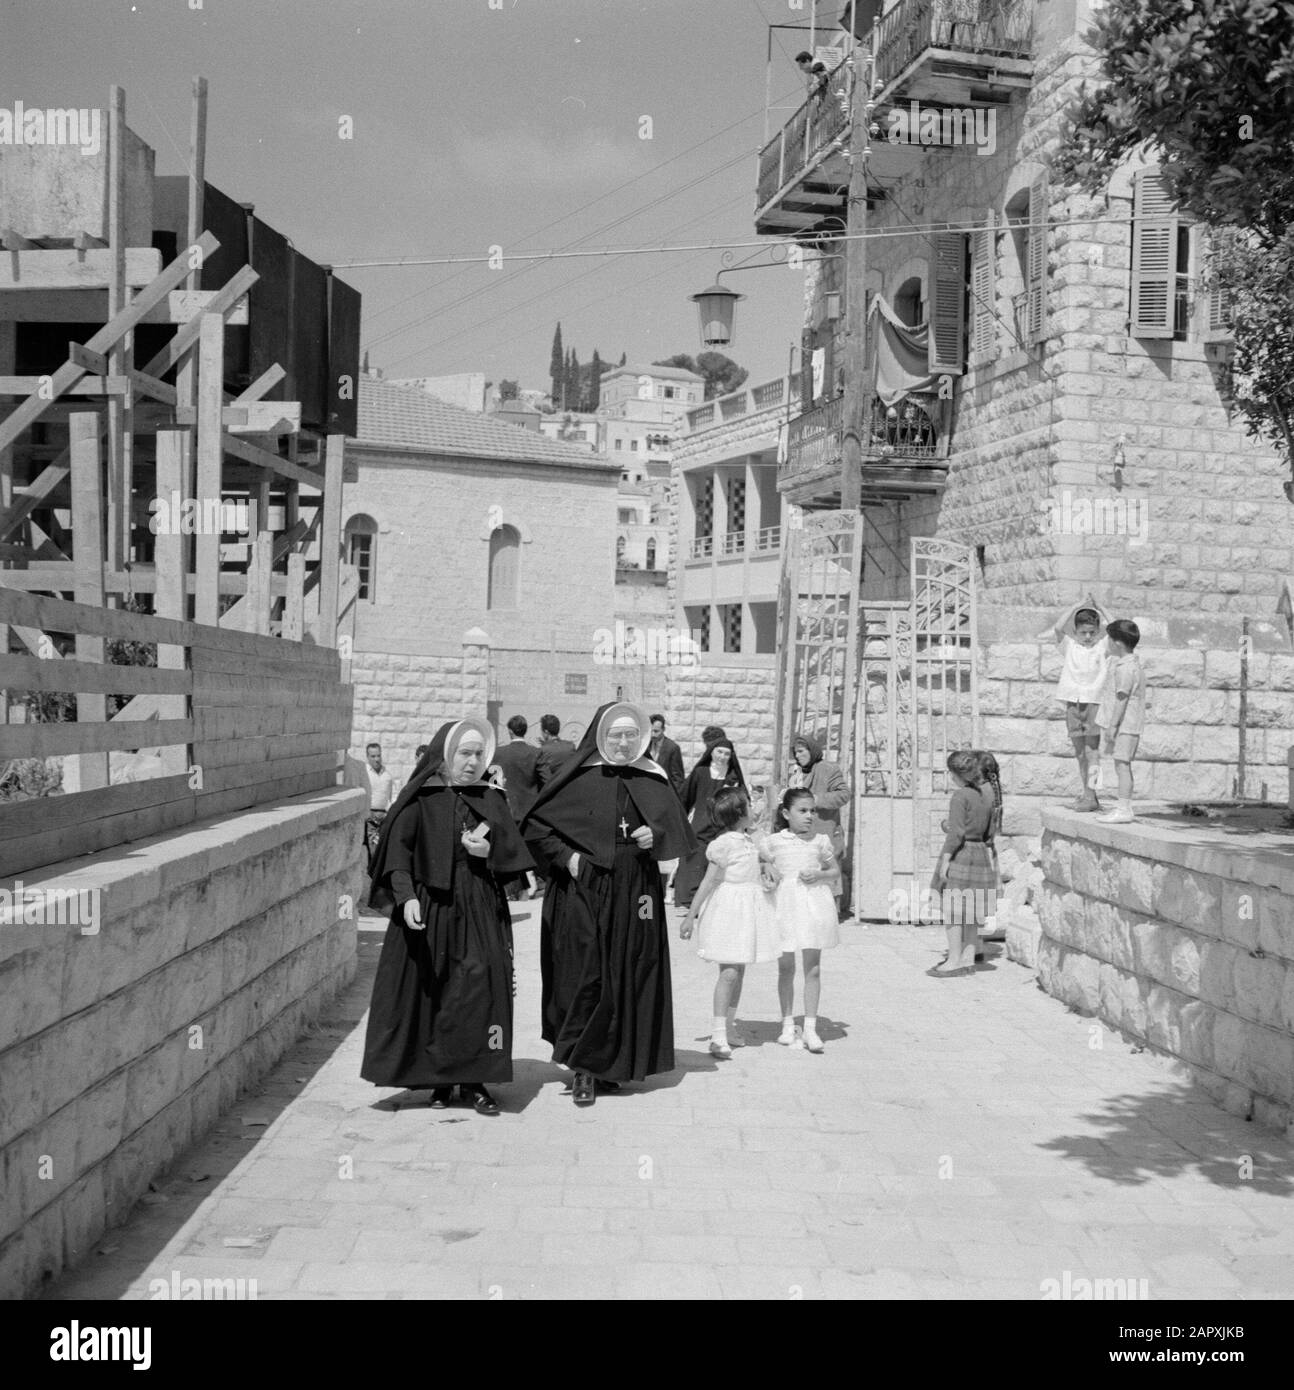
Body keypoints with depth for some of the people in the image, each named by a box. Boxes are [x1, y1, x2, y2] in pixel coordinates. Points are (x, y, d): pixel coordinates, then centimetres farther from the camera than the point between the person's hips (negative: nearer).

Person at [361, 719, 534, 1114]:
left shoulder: (493, 801, 11)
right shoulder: (420, 800, 0)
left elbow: (515, 854, 10)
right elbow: (398, 851, -7)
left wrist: (489, 850, -10)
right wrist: (406, 896, -20)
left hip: (481, 911, 2)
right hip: (430, 909, -2)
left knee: (482, 989, -6)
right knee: (431, 991, 1)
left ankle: (475, 1079, 4)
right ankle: (440, 1080, 12)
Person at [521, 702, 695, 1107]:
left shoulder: (653, 780, 7)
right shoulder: (579, 779, -2)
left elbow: (679, 834, 11)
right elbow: (534, 826, 1)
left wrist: (656, 837, -8)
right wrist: (566, 856, -10)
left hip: (634, 895, 3)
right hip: (583, 893, -3)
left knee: (629, 978, 5)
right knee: (586, 976, -6)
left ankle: (610, 1064, 17)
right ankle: (583, 1069, 1)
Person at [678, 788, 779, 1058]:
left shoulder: (745, 840, 11)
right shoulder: (724, 844, -15)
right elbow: (708, 882, -14)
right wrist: (690, 916, -13)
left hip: (749, 909, 9)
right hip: (729, 908, -9)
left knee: (739, 971, 13)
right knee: (729, 972, -13)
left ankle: (729, 1028, 22)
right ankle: (718, 1036, -15)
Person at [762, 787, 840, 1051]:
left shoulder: (820, 841, 4)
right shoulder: (774, 842, 0)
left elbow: (836, 871, 12)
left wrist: (819, 875, -7)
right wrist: (769, 874, -11)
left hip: (814, 903, 1)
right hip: (785, 903, -1)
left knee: (813, 969, 1)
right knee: (786, 968, 7)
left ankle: (810, 1028, 6)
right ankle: (788, 1026, 20)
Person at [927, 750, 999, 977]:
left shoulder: (960, 796, -15)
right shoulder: (987, 792, 7)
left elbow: (956, 832, -20)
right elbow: (989, 830, 13)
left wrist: (945, 859, -17)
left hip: (960, 853, -8)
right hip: (980, 853, 8)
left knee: (951, 909, -1)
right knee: (970, 912, 14)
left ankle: (954, 961, 1)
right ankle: (968, 959, 19)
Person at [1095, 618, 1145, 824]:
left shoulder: (1125, 668, -18)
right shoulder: (1131, 663, 16)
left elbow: (1121, 699, -21)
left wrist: (1112, 726, -20)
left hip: (1124, 724, -10)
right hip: (1126, 724, 10)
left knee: (1121, 764, -8)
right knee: (1122, 765, 14)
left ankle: (1124, 809, -7)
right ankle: (1125, 808, 20)